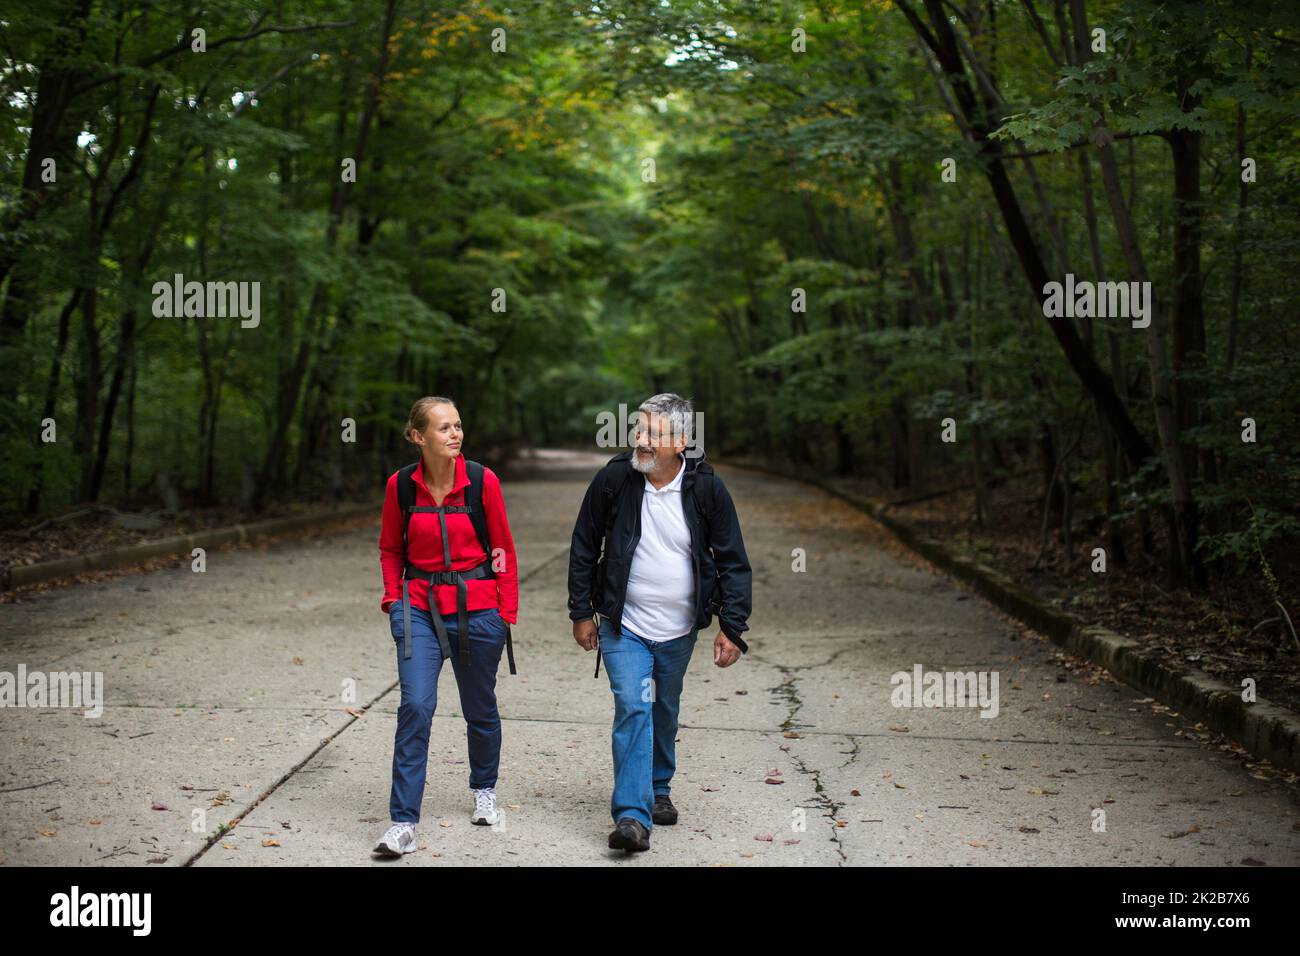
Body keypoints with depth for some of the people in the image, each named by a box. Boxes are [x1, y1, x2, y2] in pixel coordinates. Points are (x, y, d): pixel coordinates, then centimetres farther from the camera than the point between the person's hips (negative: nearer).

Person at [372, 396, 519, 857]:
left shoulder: (482, 480, -8)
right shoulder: (400, 484, -4)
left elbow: (503, 547, 1)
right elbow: (390, 548, 11)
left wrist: (507, 610, 0)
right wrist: (393, 597, 0)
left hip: (477, 607, 0)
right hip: (420, 607, 0)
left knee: (479, 707, 14)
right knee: (415, 705, -13)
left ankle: (484, 790, 41)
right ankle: (403, 823, -8)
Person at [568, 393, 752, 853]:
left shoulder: (706, 488, -11)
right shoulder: (614, 479, -12)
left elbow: (732, 560, -3)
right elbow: (584, 547, 0)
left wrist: (731, 627, -8)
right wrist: (582, 613, 1)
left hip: (678, 629, 2)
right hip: (623, 625, -2)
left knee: (665, 712, 18)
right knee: (632, 710, -15)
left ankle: (659, 790, 40)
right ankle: (632, 815, -15)